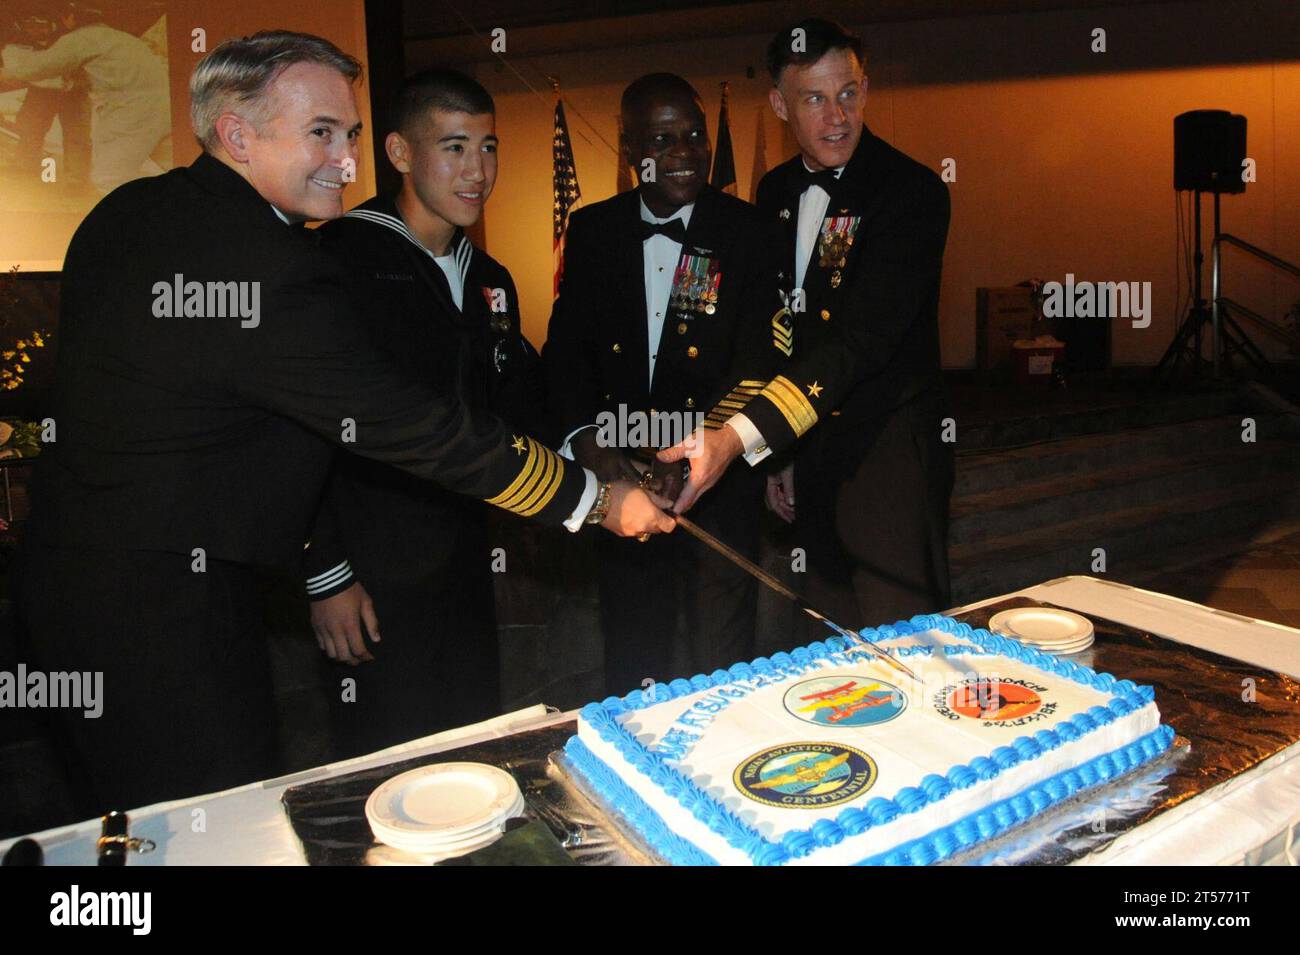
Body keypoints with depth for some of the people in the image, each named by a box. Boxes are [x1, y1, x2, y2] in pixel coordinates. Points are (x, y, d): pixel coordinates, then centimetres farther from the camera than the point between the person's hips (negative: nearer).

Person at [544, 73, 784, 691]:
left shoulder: (750, 234, -5)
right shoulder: (592, 230, 3)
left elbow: (755, 366, -11)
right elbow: (566, 346, 1)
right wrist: (584, 434, -17)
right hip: (620, 476, 3)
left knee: (722, 668, 9)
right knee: (631, 658, 17)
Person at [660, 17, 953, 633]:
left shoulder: (912, 191, -13)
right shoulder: (775, 191, 8)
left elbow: (861, 336, -25)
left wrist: (741, 437, -34)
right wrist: (774, 456, 11)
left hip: (891, 453, -6)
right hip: (807, 454, 6)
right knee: (829, 646, 15)